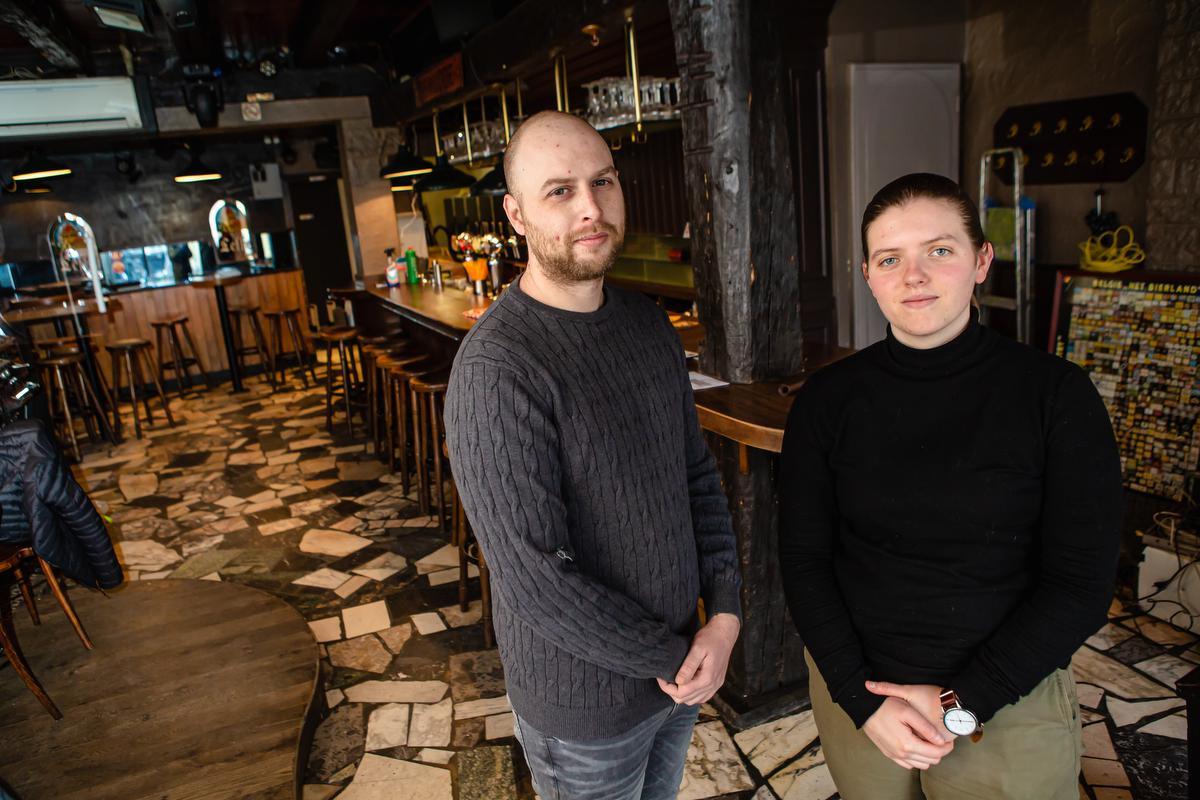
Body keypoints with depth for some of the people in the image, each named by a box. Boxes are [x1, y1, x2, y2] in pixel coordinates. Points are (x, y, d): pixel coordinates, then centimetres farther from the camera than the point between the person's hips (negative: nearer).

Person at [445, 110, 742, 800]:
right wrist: (669, 657, -15)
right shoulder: (497, 370, -26)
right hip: (585, 704, -6)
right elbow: (535, 579, -26)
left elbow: (698, 471, 5)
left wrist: (726, 612, -5)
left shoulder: (649, 323, -1)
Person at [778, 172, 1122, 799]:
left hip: (1007, 703, -1)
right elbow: (803, 557, -4)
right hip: (855, 691, 2)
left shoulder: (1056, 394, -10)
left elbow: (1082, 582, -9)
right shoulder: (829, 399, -6)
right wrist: (863, 697, -11)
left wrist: (961, 704, -13)